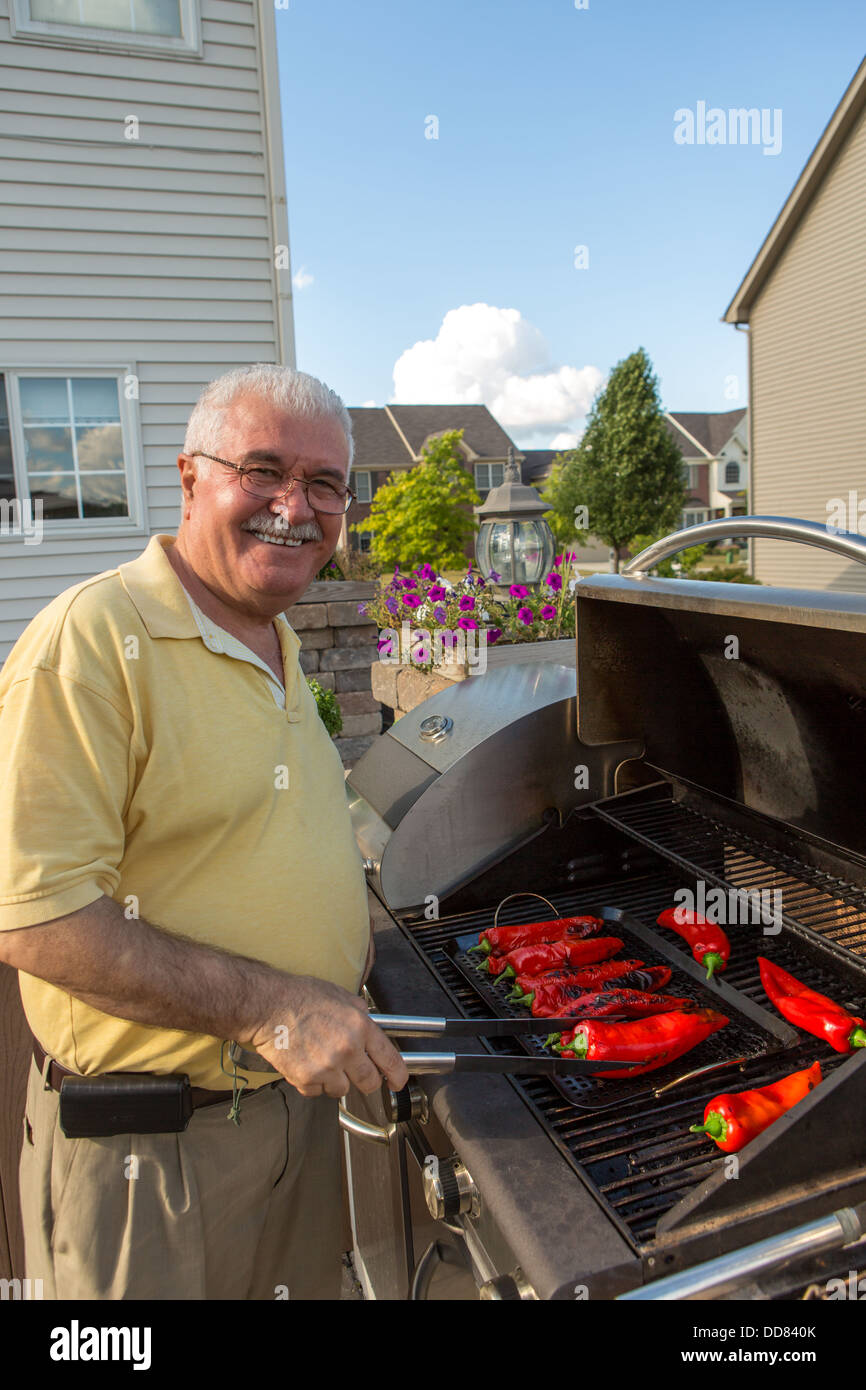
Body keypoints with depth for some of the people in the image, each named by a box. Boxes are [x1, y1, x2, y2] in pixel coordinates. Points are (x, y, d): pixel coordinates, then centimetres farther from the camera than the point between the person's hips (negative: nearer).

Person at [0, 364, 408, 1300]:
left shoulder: (277, 644, 8)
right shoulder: (89, 639, -21)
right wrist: (270, 1006, -26)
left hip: (301, 1098, 8)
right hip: (147, 1145, -8)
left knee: (308, 1284, 24)